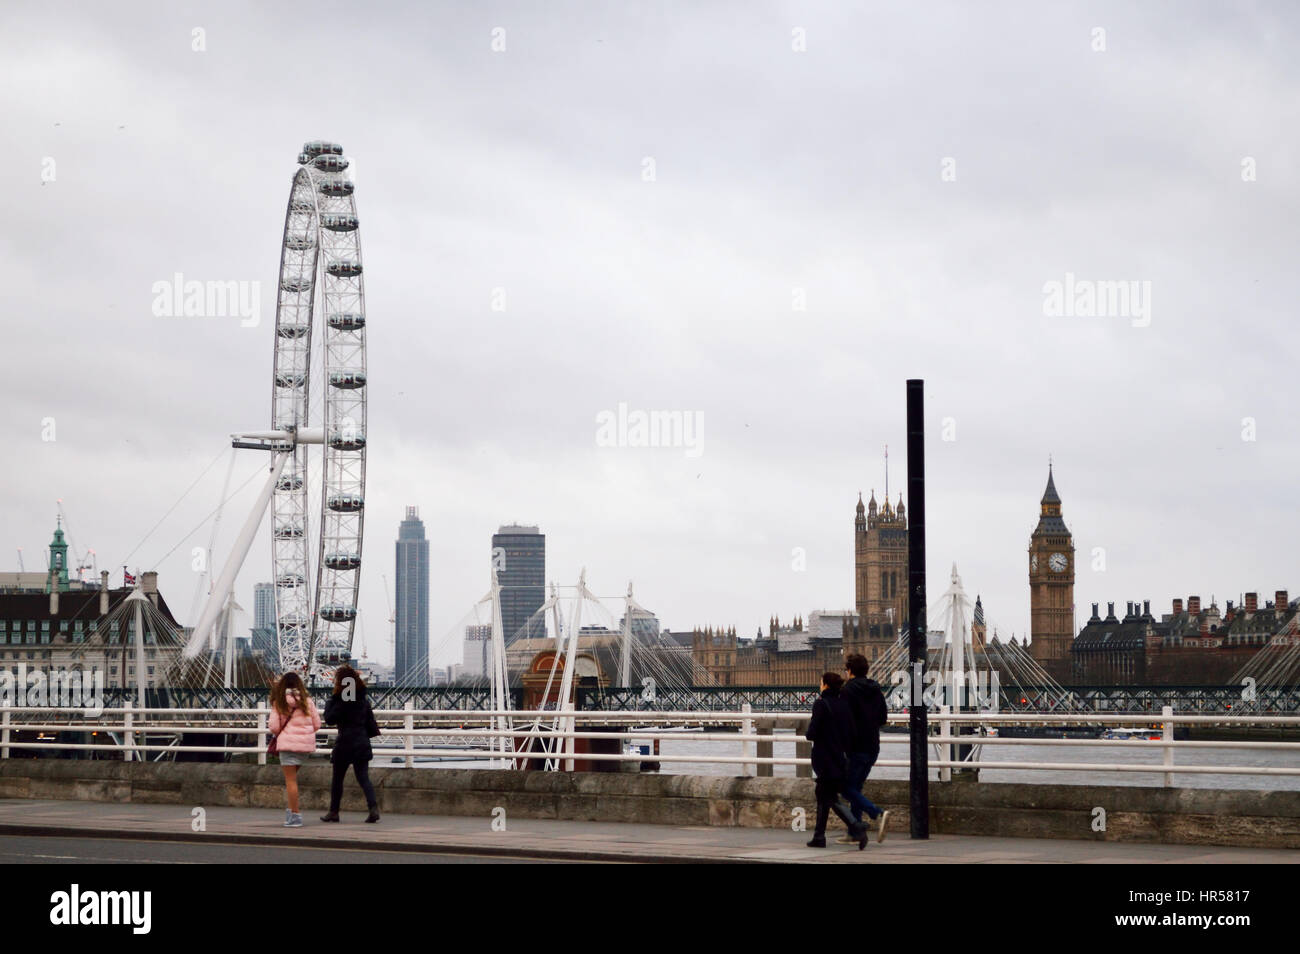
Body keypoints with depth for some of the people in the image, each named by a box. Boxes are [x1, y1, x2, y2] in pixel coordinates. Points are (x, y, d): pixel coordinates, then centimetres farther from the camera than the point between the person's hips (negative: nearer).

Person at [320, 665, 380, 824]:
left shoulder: (341, 701, -12)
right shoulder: (364, 700, 8)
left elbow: (330, 719, -13)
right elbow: (371, 722, 11)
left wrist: (330, 702, -2)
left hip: (344, 744, -5)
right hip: (362, 744, 5)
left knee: (337, 779, 8)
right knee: (363, 777, 2)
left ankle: (333, 812, 15)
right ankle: (373, 807, -16)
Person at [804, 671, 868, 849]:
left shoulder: (820, 703, -14)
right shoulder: (843, 705, 5)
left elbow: (812, 733, -17)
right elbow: (851, 733, 4)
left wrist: (808, 734, 4)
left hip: (825, 760, -7)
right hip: (839, 758, 7)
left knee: (831, 799, -4)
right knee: (823, 796, 17)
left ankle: (857, 828, -20)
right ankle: (819, 836, 22)